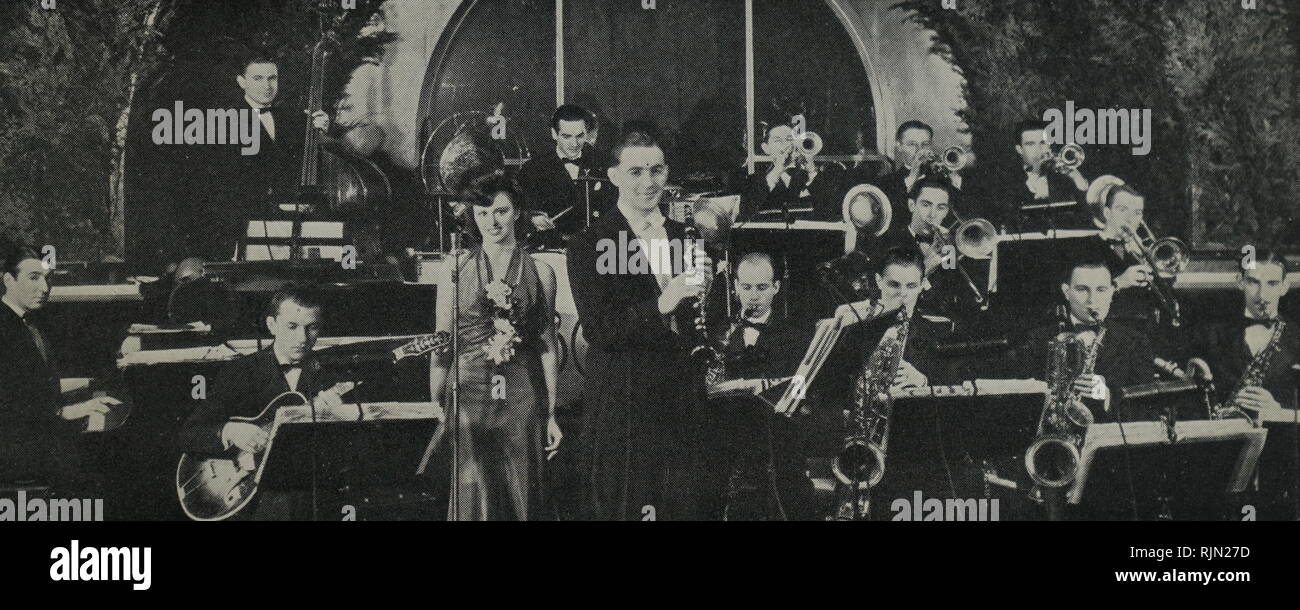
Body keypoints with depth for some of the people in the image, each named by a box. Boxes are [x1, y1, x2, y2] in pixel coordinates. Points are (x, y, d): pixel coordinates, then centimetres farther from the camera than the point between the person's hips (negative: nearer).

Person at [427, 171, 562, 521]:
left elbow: (548, 346, 7)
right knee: (474, 497, -2)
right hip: (471, 394, -1)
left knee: (523, 497, 3)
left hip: (523, 398, 1)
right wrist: (435, 407, 2)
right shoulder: (457, 269, 5)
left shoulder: (540, 272, 6)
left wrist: (551, 413, 5)